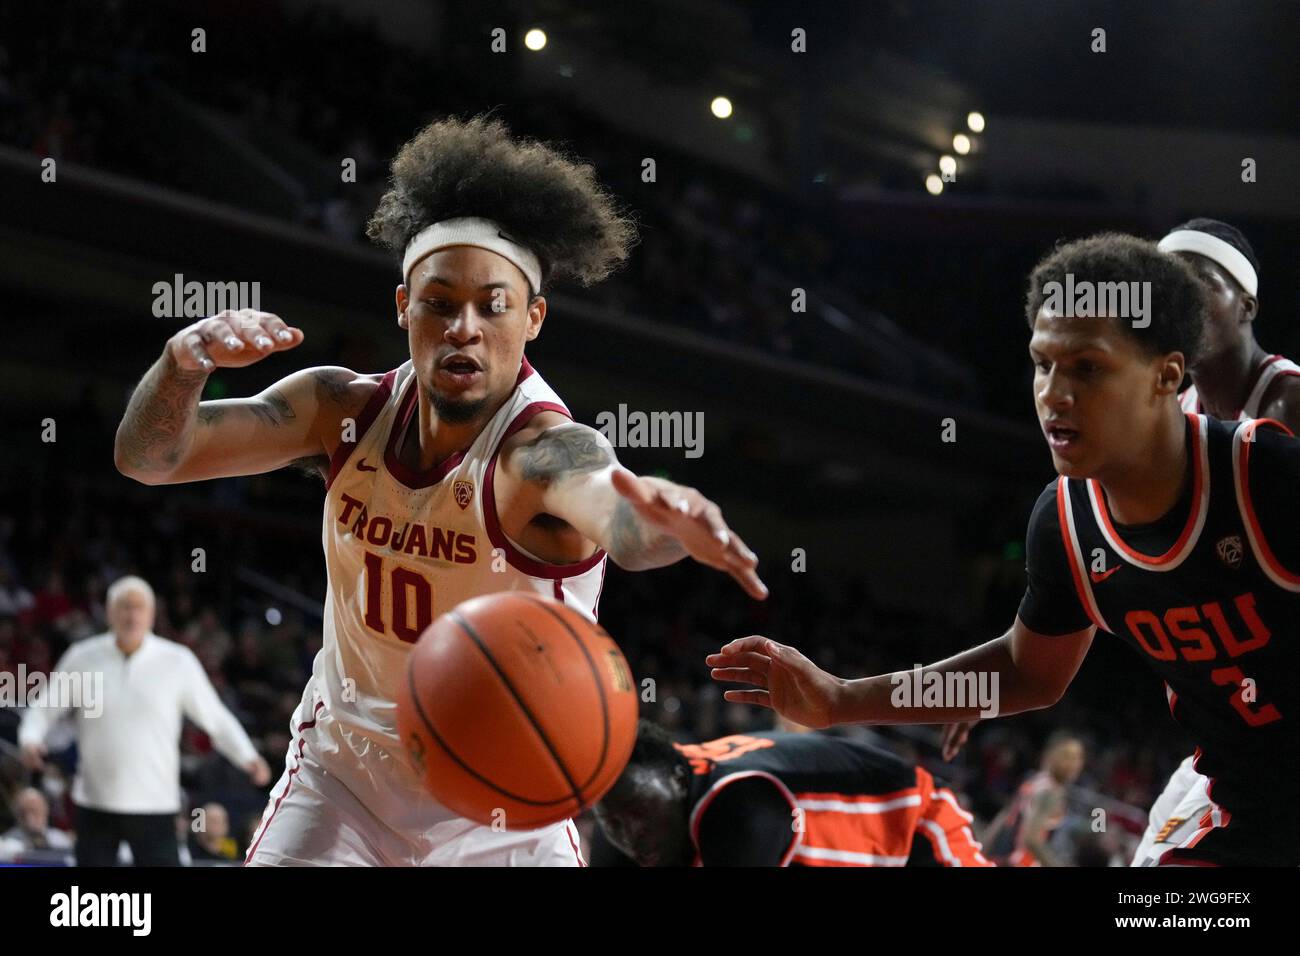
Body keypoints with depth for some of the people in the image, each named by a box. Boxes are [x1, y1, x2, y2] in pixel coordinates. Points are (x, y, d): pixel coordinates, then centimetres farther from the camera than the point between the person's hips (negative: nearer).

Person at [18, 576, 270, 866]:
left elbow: (216, 718, 5)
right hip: (95, 804, 2)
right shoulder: (82, 658, 2)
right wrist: (31, 739, -10)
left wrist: (248, 758, -8)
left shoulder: (178, 662, 0)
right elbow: (43, 708, 11)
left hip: (155, 806, -2)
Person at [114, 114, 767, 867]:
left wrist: (660, 518, -75)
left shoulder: (547, 449, -25)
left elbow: (605, 505, -50)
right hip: (343, 781, 3)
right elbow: (148, 459, -13)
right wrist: (185, 360, -35)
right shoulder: (345, 411, -10)